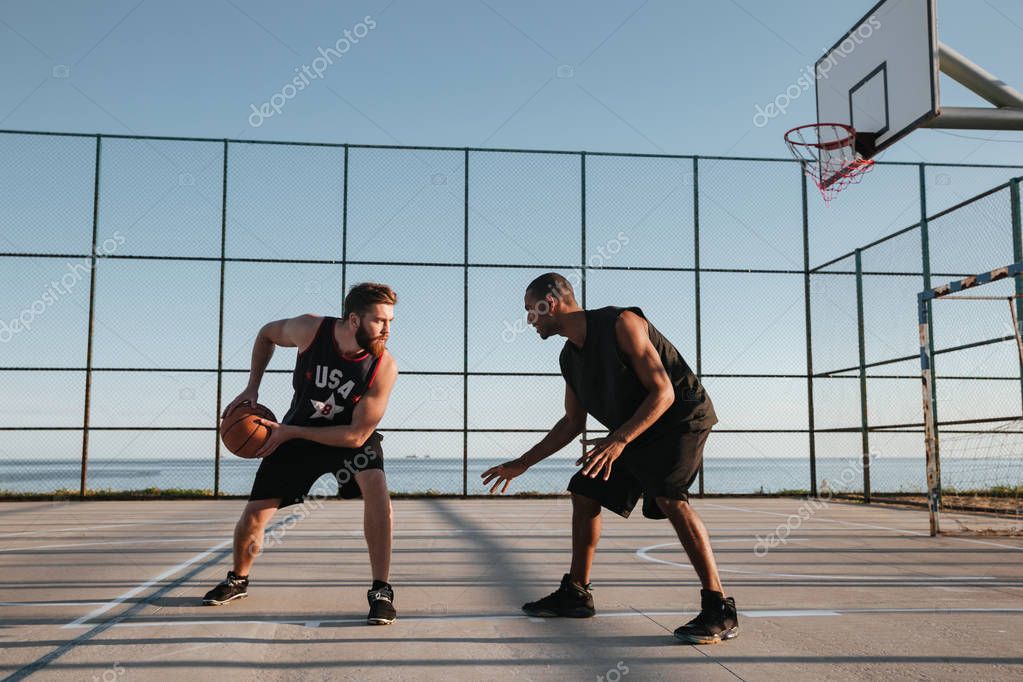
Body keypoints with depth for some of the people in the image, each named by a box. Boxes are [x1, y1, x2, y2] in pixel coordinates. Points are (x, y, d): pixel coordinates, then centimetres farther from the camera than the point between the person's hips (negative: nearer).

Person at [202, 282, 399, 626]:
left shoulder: (384, 366, -28)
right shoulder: (310, 329, -24)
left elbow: (357, 435, -25)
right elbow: (267, 333, 0)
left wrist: (290, 432, -25)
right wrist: (251, 389, -7)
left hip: (349, 437, -2)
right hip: (296, 433, 2)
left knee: (376, 490, -30)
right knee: (253, 517, 3)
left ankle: (381, 592, -19)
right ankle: (238, 580, 35)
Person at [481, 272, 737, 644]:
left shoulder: (621, 324, -21)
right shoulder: (570, 357, 5)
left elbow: (663, 392, -26)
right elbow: (573, 423, 14)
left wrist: (619, 440, -36)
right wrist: (522, 464, 14)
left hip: (680, 418, -9)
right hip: (631, 430, 9)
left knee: (669, 497, -29)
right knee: (584, 493, 8)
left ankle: (719, 610, -25)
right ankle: (576, 594, 19)